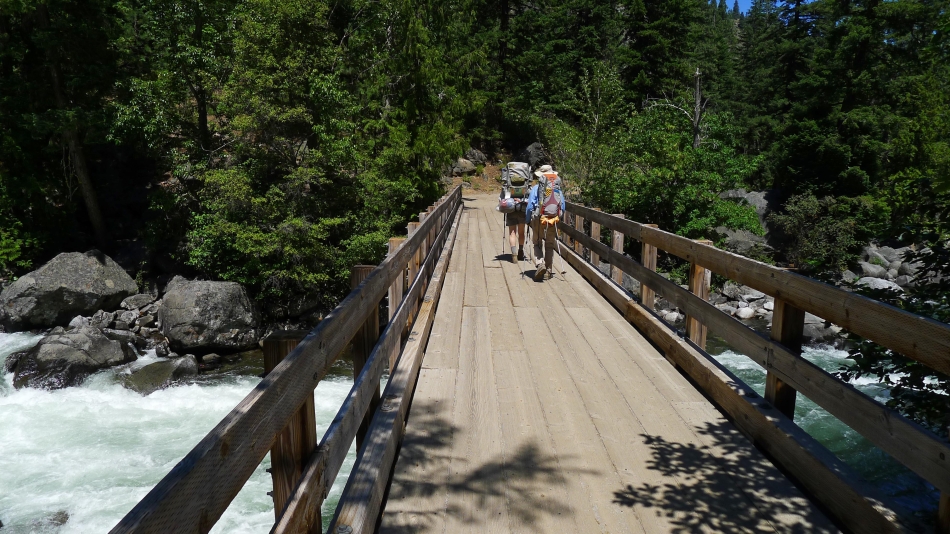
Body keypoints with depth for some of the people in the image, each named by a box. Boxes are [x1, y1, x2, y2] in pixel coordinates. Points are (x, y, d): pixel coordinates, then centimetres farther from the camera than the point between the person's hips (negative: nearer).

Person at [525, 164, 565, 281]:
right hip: (553, 221, 3)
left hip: (539, 220, -3)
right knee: (550, 246, 14)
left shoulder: (536, 188, -4)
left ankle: (539, 263, -13)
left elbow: (530, 207, -5)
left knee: (537, 244, 10)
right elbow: (562, 207, 8)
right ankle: (548, 270, 15)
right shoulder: (558, 189, 6)